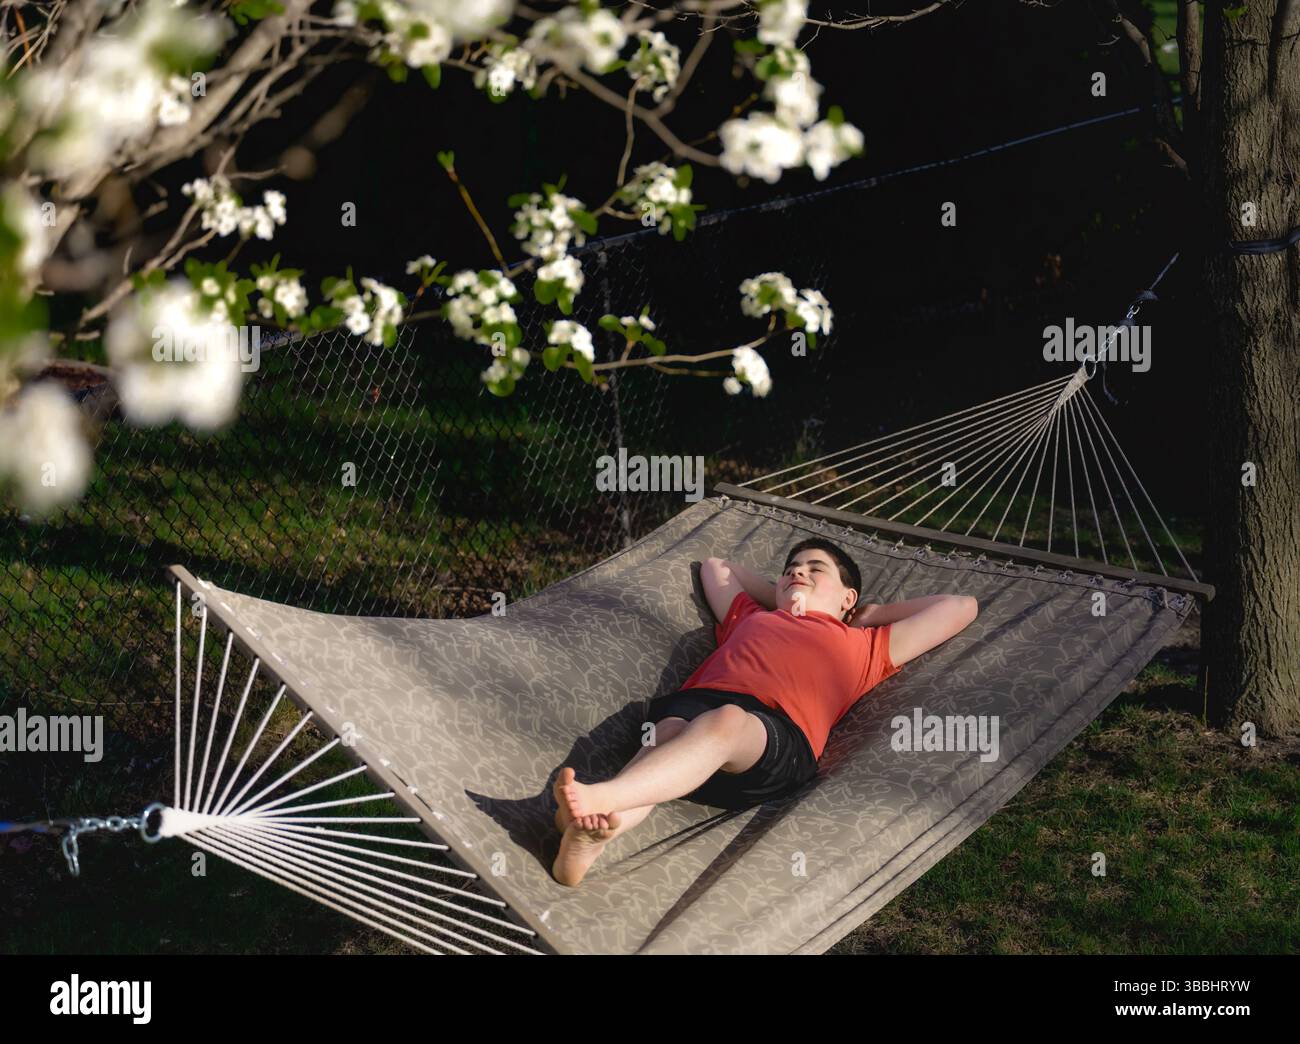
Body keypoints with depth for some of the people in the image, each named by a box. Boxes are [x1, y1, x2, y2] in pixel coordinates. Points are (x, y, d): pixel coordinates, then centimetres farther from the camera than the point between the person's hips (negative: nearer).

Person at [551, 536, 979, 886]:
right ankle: (591, 833, -66)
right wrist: (781, 600, 54)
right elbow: (715, 566, 64)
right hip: (694, 702, 3)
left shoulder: (863, 644, 37)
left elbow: (961, 607, 44)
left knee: (726, 722, -40)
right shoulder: (752, 618, 44)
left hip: (779, 731, -3)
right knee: (668, 733, -35)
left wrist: (872, 613, 46)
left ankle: (600, 798, -65)